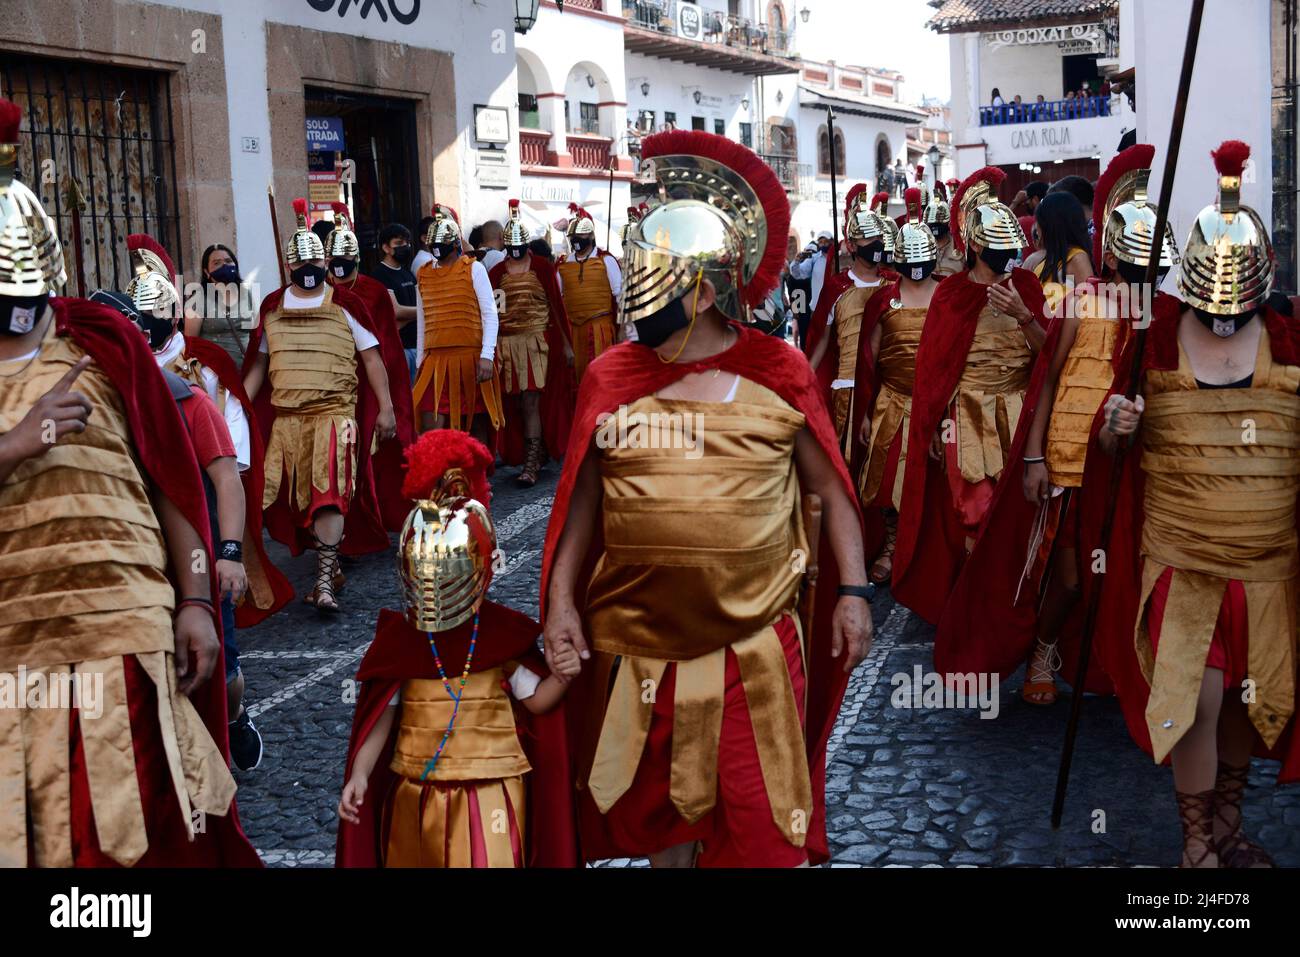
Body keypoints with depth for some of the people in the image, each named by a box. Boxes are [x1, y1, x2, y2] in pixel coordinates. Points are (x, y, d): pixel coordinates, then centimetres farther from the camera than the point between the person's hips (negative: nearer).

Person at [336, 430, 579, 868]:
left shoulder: (500, 634, -6)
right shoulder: (400, 638, -2)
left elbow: (536, 701, 0)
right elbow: (383, 716, 2)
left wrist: (561, 677, -20)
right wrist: (359, 774, -9)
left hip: (489, 788, -2)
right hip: (417, 788, 3)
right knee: (414, 859, 16)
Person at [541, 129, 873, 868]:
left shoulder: (780, 373, -4)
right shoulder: (612, 377, 1)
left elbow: (831, 490, 2)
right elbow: (584, 499, 7)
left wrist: (853, 591, -4)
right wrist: (560, 599, 1)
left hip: (754, 647, -2)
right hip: (637, 646, 2)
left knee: (760, 818, 6)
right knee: (659, 807, 17)